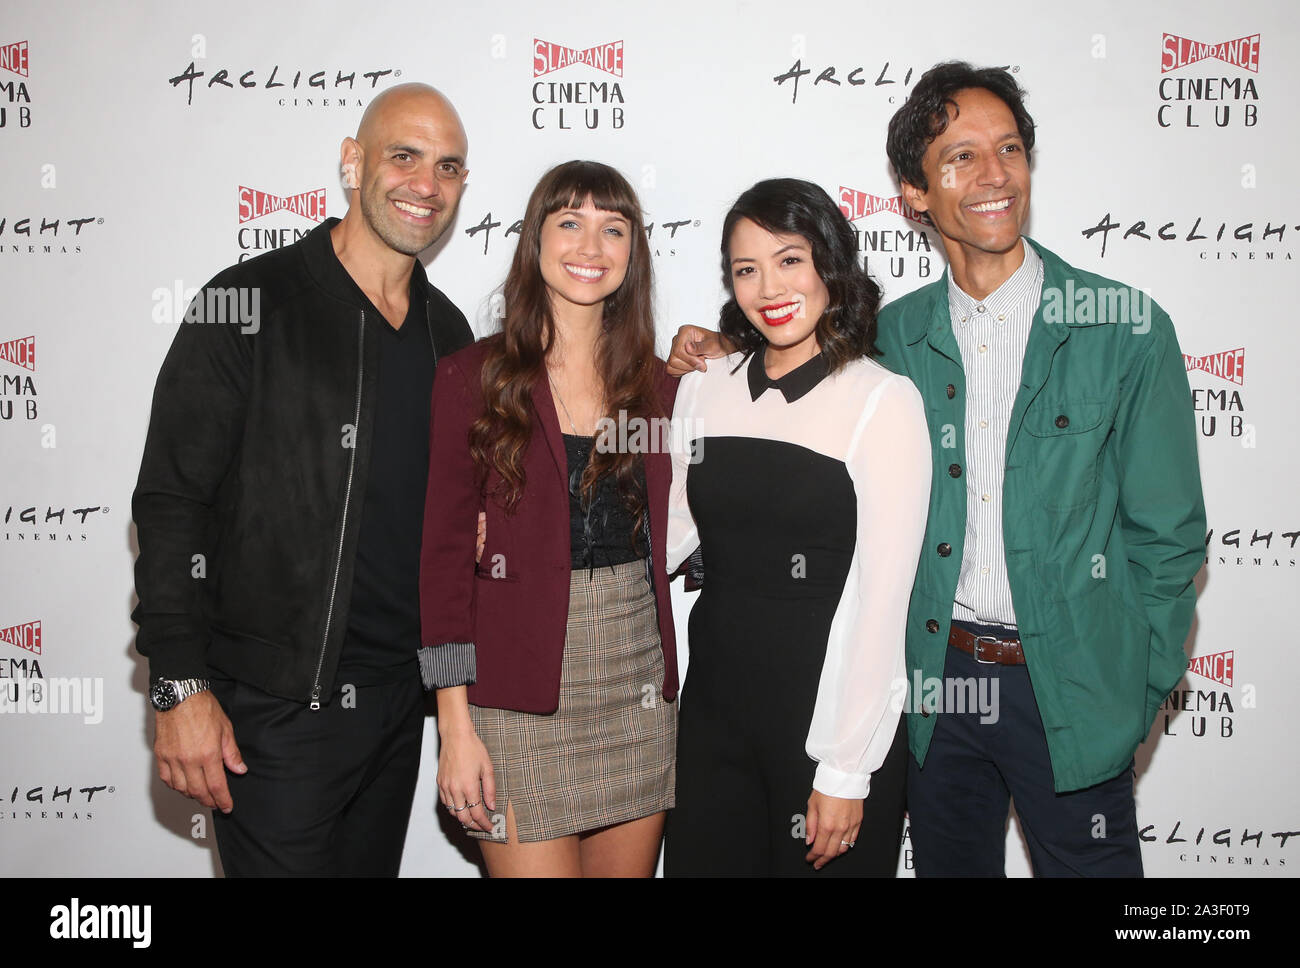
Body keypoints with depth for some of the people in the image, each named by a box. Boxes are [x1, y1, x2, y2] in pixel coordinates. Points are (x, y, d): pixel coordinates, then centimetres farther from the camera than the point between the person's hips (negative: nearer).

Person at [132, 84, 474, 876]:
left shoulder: (448, 330, 8)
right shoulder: (248, 306, -10)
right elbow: (171, 501, -11)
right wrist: (181, 686, -14)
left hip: (400, 693, 6)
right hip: (274, 706, -5)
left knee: (374, 863, 18)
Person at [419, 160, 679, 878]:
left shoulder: (657, 384, 8)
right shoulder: (475, 376, -3)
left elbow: (666, 541, 12)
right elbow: (445, 551, -5)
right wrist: (455, 722, -10)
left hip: (639, 681, 4)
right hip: (520, 693, -3)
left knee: (627, 866, 14)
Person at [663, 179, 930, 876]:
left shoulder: (884, 401, -10)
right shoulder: (704, 388, 5)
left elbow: (880, 597, -12)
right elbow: (673, 532, 10)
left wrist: (846, 771, -12)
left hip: (833, 708, -4)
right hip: (713, 706, 4)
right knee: (700, 858, 14)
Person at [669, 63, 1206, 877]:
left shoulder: (1128, 329, -5)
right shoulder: (893, 335, 2)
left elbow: (1169, 533, -1)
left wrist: (1137, 696, -3)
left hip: (1069, 687, -2)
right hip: (935, 681, 3)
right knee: (950, 865, 17)